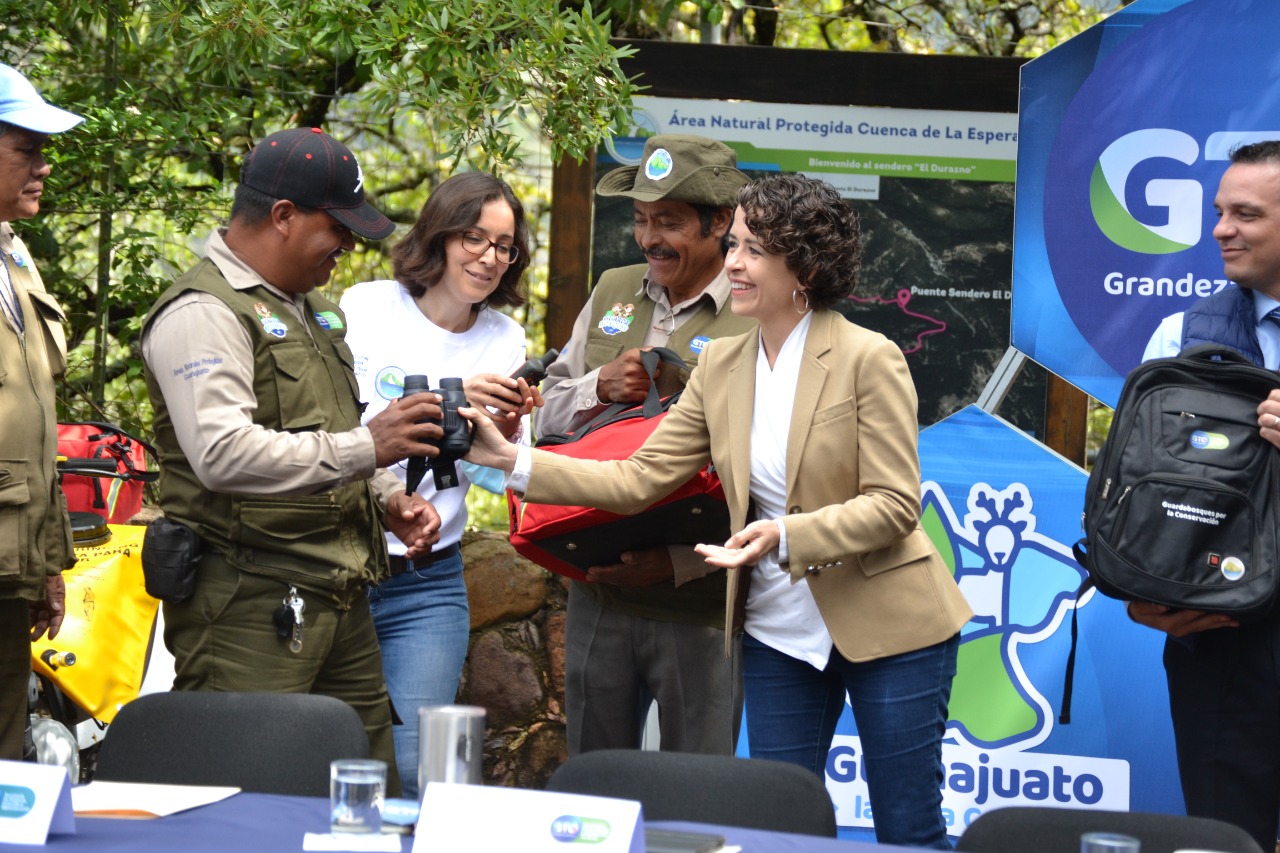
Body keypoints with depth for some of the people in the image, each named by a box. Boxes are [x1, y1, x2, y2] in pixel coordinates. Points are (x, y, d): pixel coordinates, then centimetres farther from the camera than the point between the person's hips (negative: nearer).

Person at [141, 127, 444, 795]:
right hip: (250, 607, -9)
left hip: (339, 600, 9)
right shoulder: (203, 313, -12)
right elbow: (223, 454, -26)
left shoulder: (313, 308, 21)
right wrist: (364, 448, -23)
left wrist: (389, 500, 12)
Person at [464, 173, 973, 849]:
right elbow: (638, 479, 2)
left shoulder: (869, 359, -12)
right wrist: (512, 460, -6)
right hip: (780, 632, 6)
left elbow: (895, 505, -15)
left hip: (887, 628, -5)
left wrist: (785, 535, -29)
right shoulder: (722, 367, 5)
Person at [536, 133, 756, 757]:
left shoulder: (761, 321, -8)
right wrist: (601, 386, -8)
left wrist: (678, 562, -23)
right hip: (599, 595, 5)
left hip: (699, 606, -5)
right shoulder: (612, 293, 12)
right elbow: (548, 414, 14)